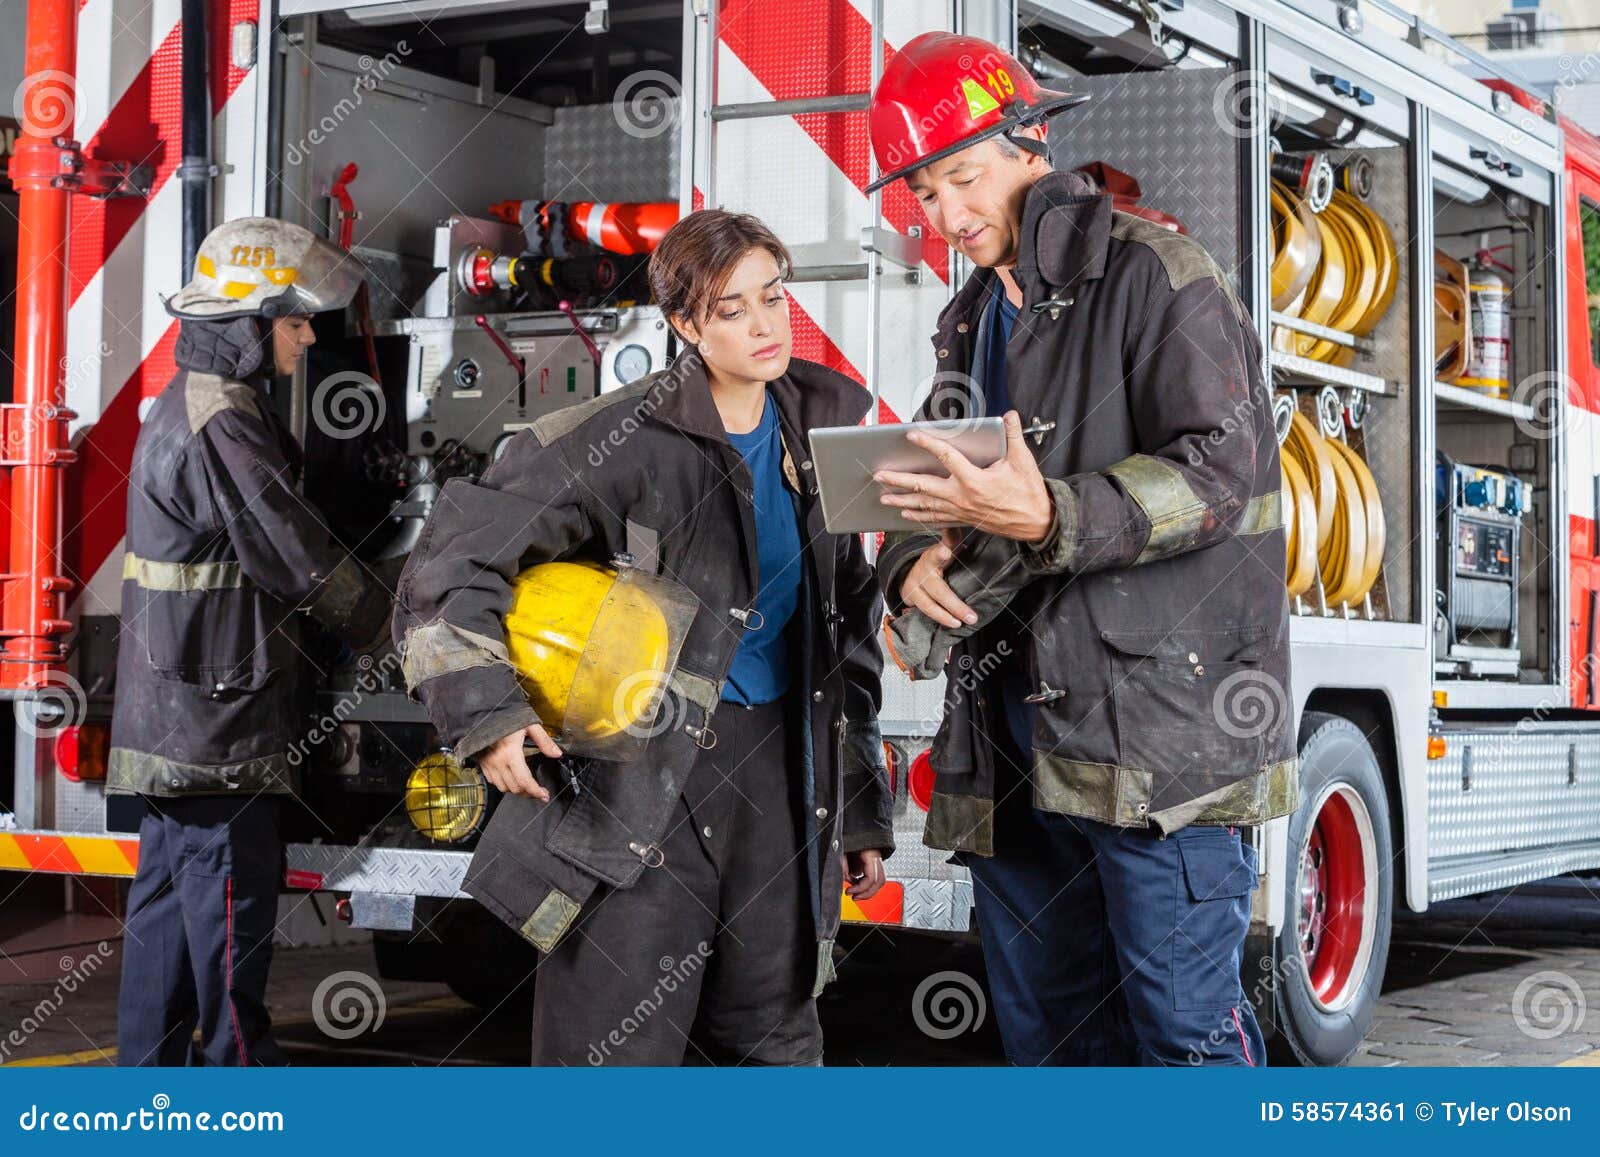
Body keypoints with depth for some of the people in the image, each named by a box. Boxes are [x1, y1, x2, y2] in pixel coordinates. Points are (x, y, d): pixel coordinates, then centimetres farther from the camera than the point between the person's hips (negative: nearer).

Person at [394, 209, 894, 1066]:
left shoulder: (825, 423, 6)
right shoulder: (628, 440, -12)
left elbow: (850, 625, 14)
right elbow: (451, 566, -11)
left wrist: (860, 804, 15)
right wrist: (487, 714, -24)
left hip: (779, 760, 5)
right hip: (644, 777, -5)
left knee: (776, 1036, 14)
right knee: (618, 1047, -3)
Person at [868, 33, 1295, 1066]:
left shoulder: (1149, 273, -5)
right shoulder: (971, 324, 20)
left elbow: (1217, 467, -15)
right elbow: (947, 499, 23)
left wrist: (1048, 519, -28)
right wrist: (916, 567, -1)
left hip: (1157, 721, -8)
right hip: (1013, 738, 8)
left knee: (1183, 1023, -7)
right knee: (1045, 1026, 13)